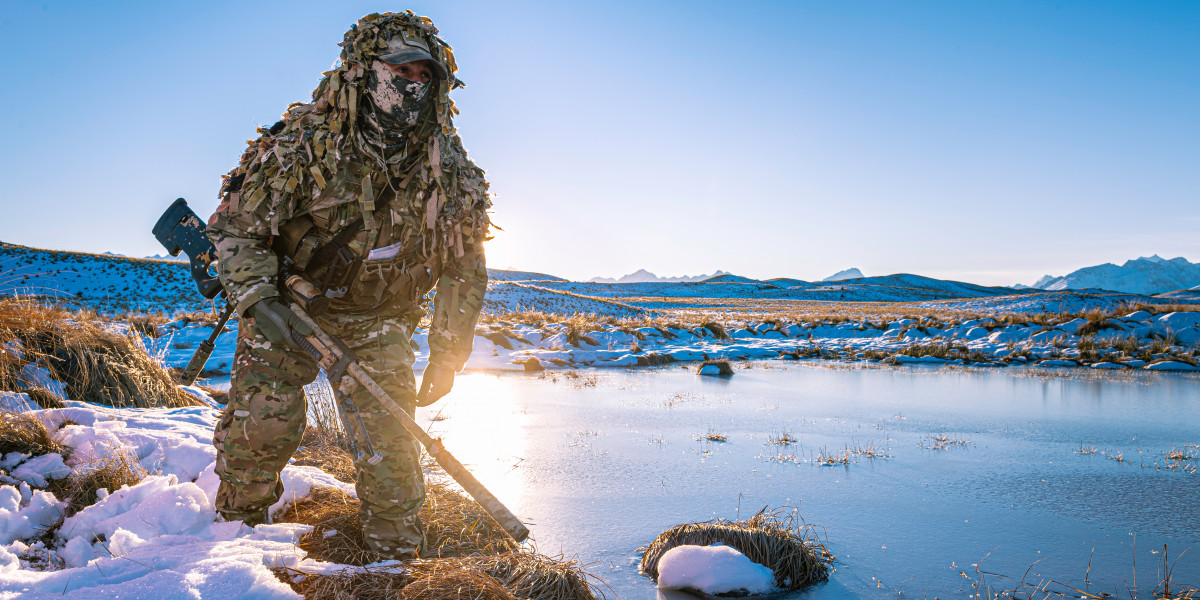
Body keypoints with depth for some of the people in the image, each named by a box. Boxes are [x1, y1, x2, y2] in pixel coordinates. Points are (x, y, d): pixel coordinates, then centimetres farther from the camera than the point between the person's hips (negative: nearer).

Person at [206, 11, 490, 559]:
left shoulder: (449, 169, -13)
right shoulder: (304, 144, -21)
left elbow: (465, 270, -2)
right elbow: (235, 227, -11)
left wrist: (446, 357, -4)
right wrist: (259, 300, -26)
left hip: (378, 318, 2)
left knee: (390, 429, -7)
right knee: (263, 420, -11)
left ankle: (396, 556, 12)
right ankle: (236, 525, 20)